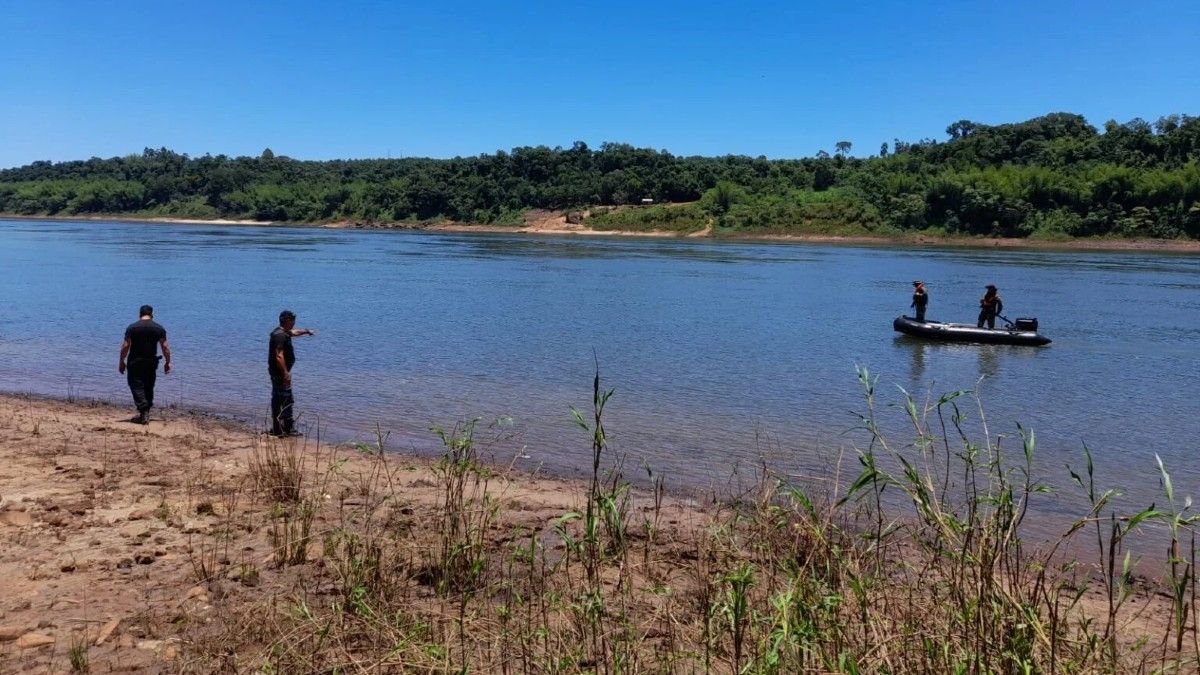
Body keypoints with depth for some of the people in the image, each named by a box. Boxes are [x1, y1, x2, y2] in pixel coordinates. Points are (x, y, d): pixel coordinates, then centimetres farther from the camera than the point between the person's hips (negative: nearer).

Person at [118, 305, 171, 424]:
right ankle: (146, 414, 20)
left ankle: (144, 413, -15)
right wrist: (167, 362, 9)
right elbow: (165, 347, 0)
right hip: (151, 362, 3)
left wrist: (121, 362, 4)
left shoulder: (132, 327, -4)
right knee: (149, 388, 14)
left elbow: (125, 346, -6)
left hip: (135, 362, -3)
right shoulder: (159, 328, 1)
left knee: (137, 386, -1)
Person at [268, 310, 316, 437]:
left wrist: (306, 331, 38)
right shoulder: (280, 336, -20)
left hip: (276, 372, 11)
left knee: (277, 400, 14)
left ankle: (276, 428, 21)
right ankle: (288, 429, -3)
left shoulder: (283, 332, 11)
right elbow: (279, 356, -27)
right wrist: (286, 374, -28)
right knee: (287, 400, -6)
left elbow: (294, 332, 35)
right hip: (280, 372, -11)